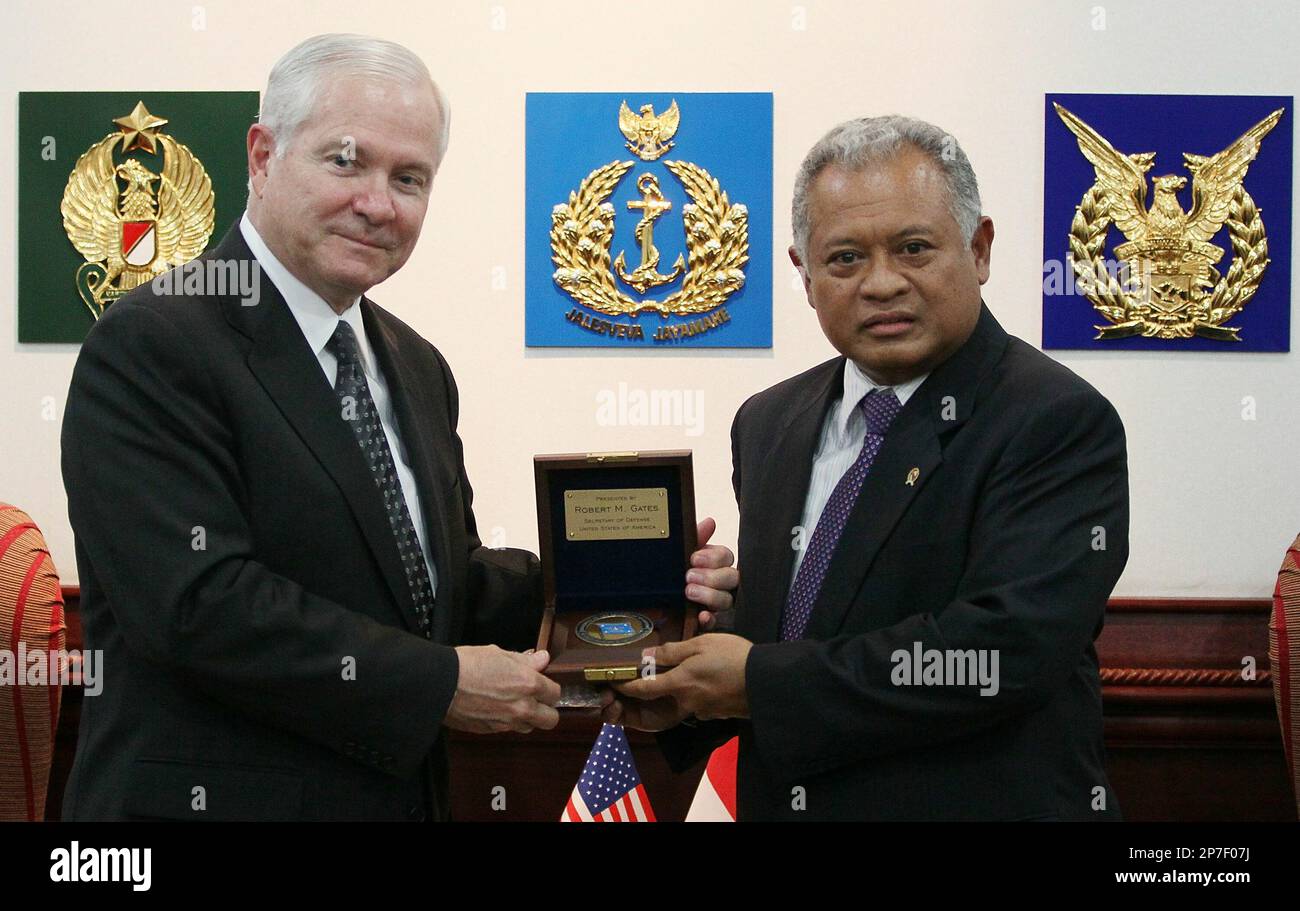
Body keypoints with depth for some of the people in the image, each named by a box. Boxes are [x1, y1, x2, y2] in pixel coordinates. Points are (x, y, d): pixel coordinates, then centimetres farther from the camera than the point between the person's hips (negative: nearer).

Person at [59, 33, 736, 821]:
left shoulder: (418, 368, 10)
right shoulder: (150, 348, -15)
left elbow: (443, 584, 11)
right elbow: (199, 603, -23)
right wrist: (440, 683, -18)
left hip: (407, 793, 7)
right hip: (217, 795, -7)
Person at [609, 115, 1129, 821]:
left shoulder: (1061, 424, -17)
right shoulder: (767, 425, 3)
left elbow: (1005, 649, -27)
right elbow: (770, 619, 9)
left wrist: (760, 681, -22)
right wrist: (685, 692, -11)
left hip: (982, 803, -5)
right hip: (782, 800, 5)